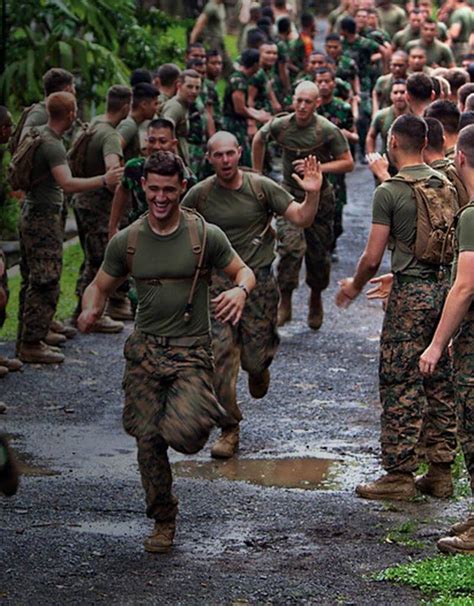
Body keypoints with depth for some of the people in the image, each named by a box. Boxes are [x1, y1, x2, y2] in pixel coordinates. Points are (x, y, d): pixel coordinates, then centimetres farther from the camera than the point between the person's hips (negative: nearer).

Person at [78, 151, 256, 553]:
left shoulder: (206, 236, -4)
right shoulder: (126, 241, 4)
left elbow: (243, 271, 7)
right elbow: (101, 285, 13)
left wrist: (240, 290, -18)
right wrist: (90, 309, -10)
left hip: (192, 353, -3)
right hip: (146, 350, 3)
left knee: (181, 433, -22)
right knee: (148, 440, 0)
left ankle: (206, 415, 17)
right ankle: (163, 522, 20)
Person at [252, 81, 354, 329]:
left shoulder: (328, 131, -15)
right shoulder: (280, 126, -9)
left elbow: (348, 163, -10)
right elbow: (258, 140, 14)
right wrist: (257, 174, 18)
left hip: (320, 197, 0)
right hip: (290, 195, 0)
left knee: (319, 253, 10)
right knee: (290, 245, -22)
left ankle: (316, 299, 36)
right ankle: (285, 303, -13)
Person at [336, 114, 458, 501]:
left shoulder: (389, 192, -11)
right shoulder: (446, 186, 8)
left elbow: (373, 257, -11)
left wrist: (354, 286, 9)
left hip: (410, 294, -7)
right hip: (445, 290, 7)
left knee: (400, 385, -1)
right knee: (440, 383, 12)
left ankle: (400, 474, 0)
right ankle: (441, 471, 16)